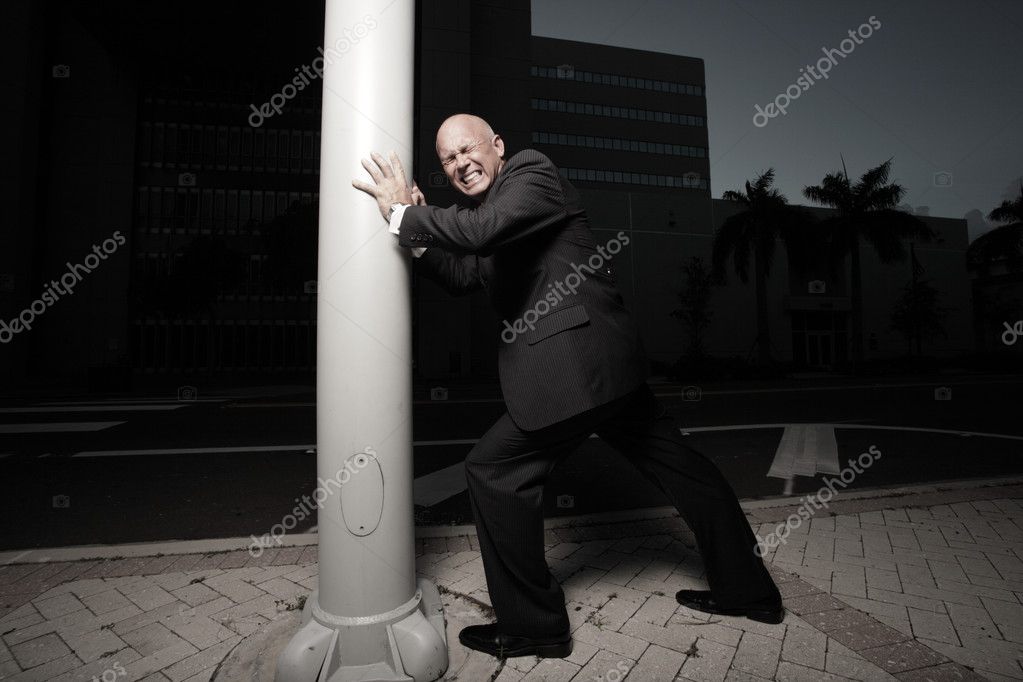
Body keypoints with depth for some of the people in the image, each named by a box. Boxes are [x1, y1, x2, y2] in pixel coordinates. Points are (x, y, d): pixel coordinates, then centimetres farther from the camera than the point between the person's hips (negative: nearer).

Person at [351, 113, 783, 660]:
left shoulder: (531, 170, -4)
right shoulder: (490, 205, 23)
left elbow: (483, 229, -23)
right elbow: (463, 278, 23)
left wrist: (404, 213, -10)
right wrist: (421, 236, 10)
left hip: (577, 363, -11)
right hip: (607, 363, 11)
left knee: (492, 471, -3)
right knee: (675, 464, 17)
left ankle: (533, 626, 13)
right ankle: (747, 590, 37)